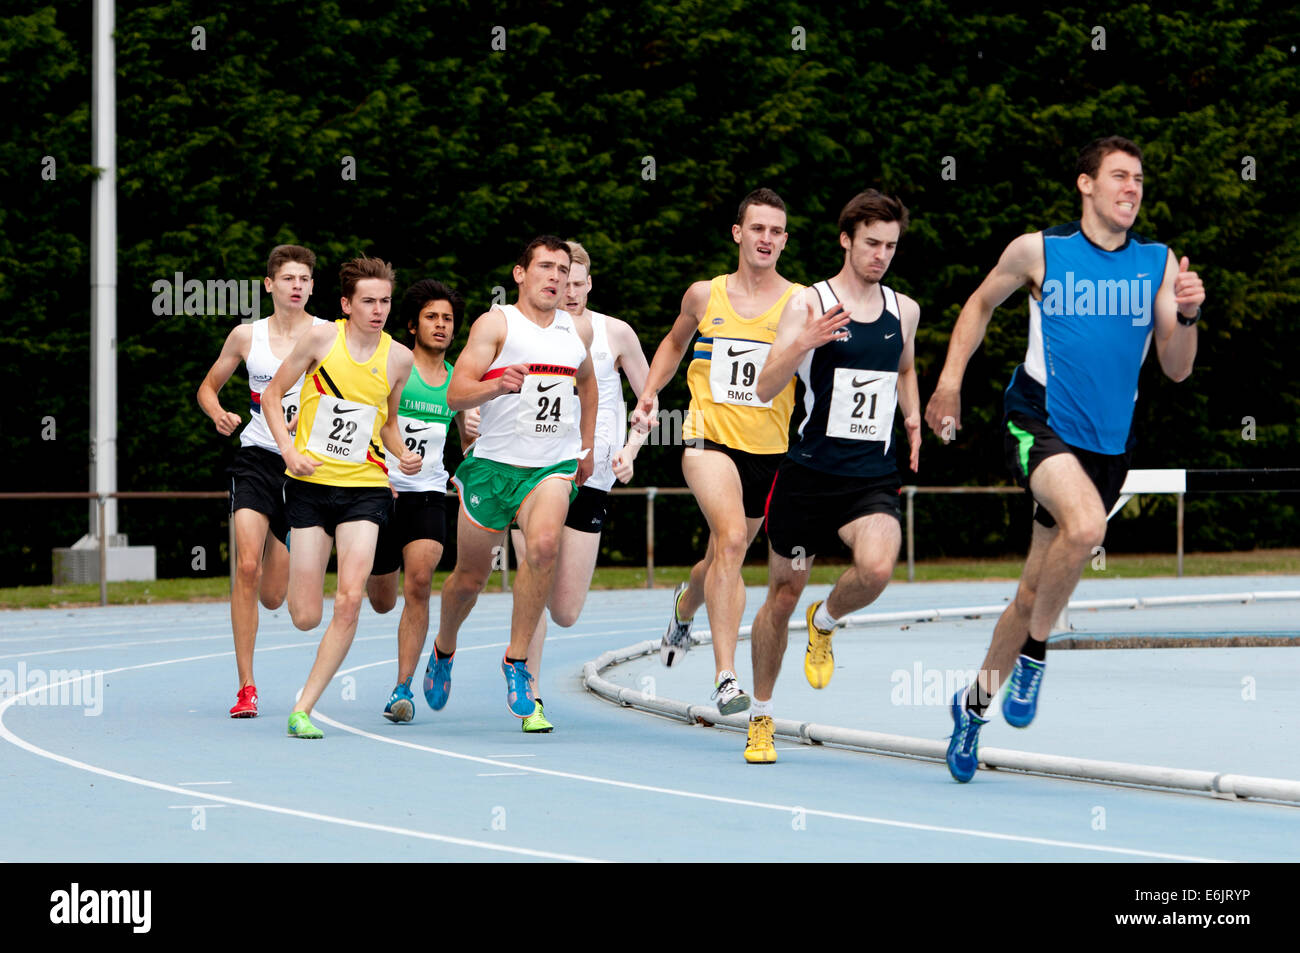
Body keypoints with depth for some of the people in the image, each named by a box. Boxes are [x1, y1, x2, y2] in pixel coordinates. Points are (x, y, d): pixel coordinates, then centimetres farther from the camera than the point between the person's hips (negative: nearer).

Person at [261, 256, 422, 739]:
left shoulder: (398, 358, 2)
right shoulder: (321, 339, -6)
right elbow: (272, 394, 3)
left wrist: (403, 455, -1)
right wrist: (289, 450, -10)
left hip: (365, 487, 1)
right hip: (311, 483, -1)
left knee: (349, 601, -17)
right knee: (306, 618, -1)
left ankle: (303, 708, -6)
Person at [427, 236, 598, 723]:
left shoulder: (578, 328, 11)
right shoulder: (496, 324, -4)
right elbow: (456, 394, -13)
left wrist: (586, 445, 27)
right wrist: (500, 385, -31)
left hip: (554, 465, 2)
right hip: (493, 463, -2)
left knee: (544, 543, -27)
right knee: (472, 574, 7)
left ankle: (517, 660, -17)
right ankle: (443, 650, 38)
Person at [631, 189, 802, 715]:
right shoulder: (704, 295, 4)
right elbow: (675, 343, 24)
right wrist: (649, 393, 10)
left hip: (769, 449, 2)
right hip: (709, 436, -2)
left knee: (723, 558, 17)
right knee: (731, 537, -26)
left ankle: (685, 606, 55)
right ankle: (725, 675, -27)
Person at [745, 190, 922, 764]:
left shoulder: (903, 311, 8)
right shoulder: (809, 305, -5)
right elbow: (766, 388, -13)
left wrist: (912, 416, 12)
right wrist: (804, 344, -30)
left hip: (873, 476, 2)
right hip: (809, 473, -2)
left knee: (877, 569, -26)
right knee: (783, 595, 6)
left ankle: (824, 623, 8)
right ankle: (761, 716, 26)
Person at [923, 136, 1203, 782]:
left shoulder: (1160, 263, 4)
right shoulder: (1037, 251, -3)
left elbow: (1176, 370, 4)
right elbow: (980, 305, 14)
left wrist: (1186, 316, -15)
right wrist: (949, 382, 5)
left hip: (1109, 442, 4)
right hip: (1037, 420, -4)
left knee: (1036, 591, 9)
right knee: (1086, 523, -33)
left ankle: (976, 702, 29)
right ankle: (1034, 654, -12)